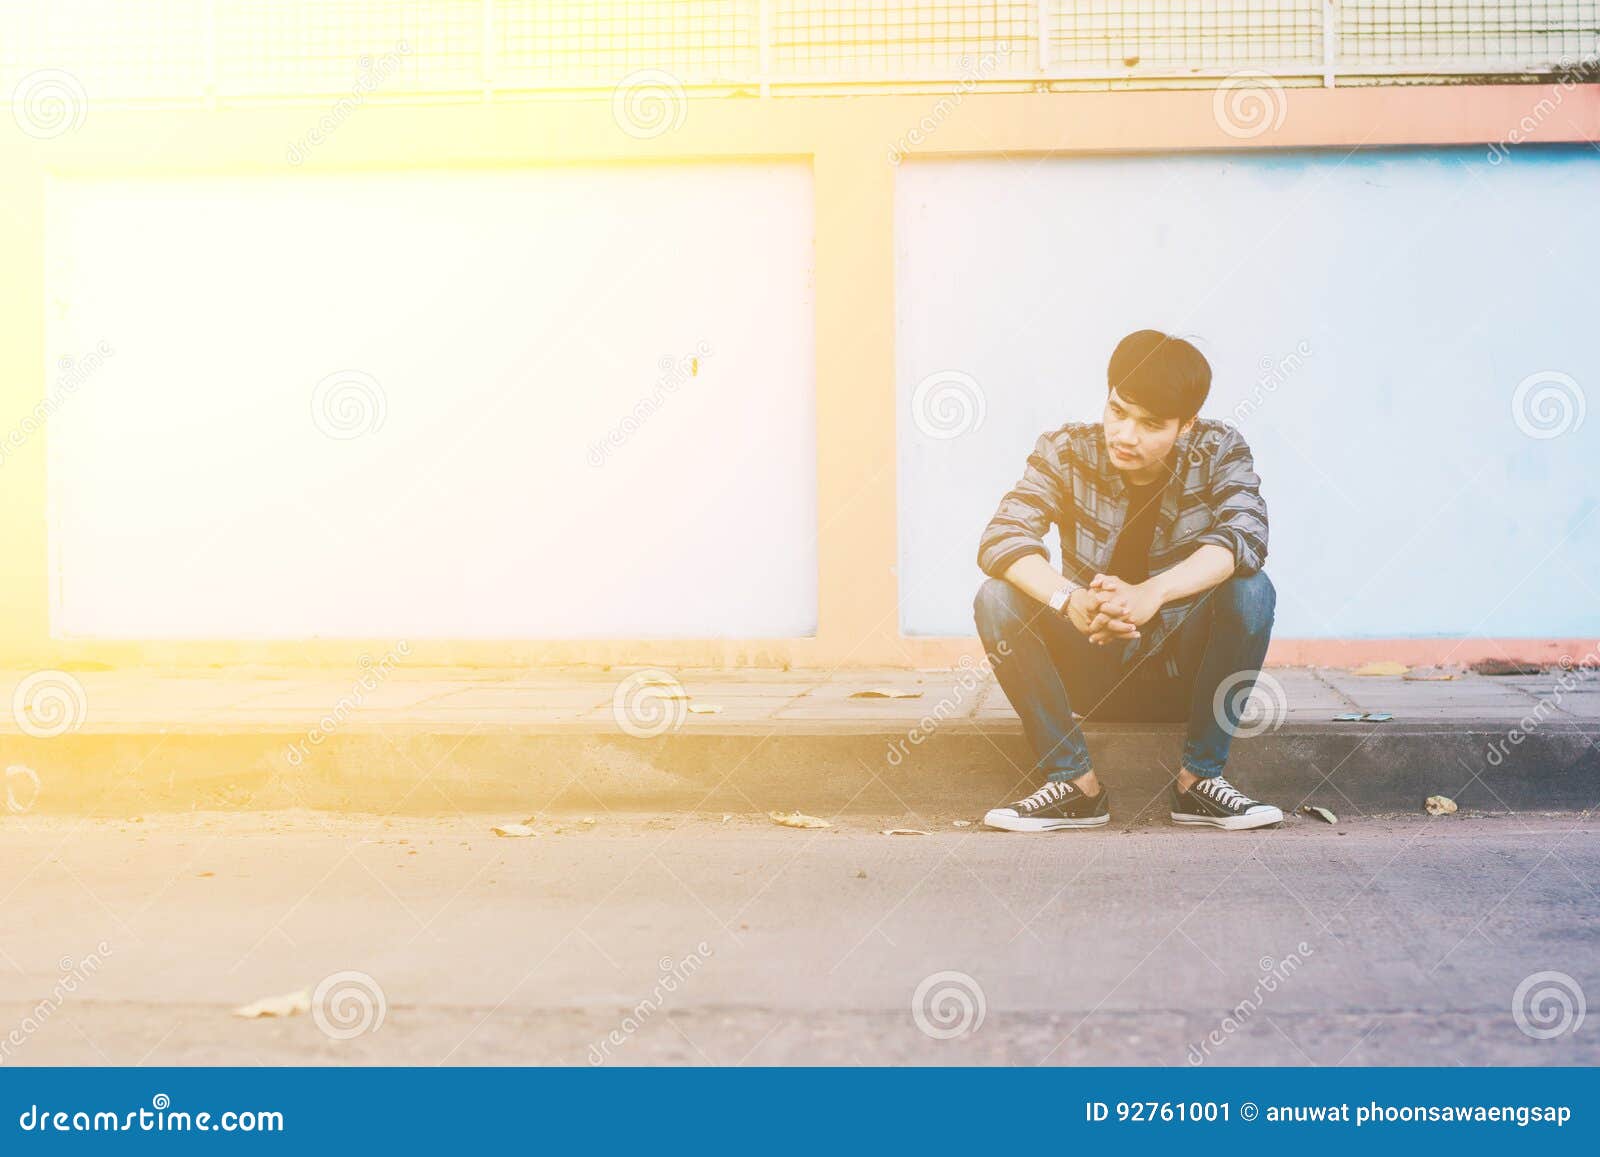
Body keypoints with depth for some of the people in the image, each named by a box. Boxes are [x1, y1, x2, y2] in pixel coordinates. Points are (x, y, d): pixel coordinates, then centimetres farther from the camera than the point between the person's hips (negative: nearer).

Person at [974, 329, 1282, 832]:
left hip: (1184, 669, 0)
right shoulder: (1068, 451, -10)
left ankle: (1200, 778, -15)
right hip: (1091, 668, 1)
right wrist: (1070, 600, -44)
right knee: (997, 599, -24)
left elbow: (1245, 535, -29)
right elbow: (1001, 536, -24)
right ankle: (1076, 783, -18)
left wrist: (1153, 593, -46)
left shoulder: (1219, 451, -10)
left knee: (1252, 591, -28)